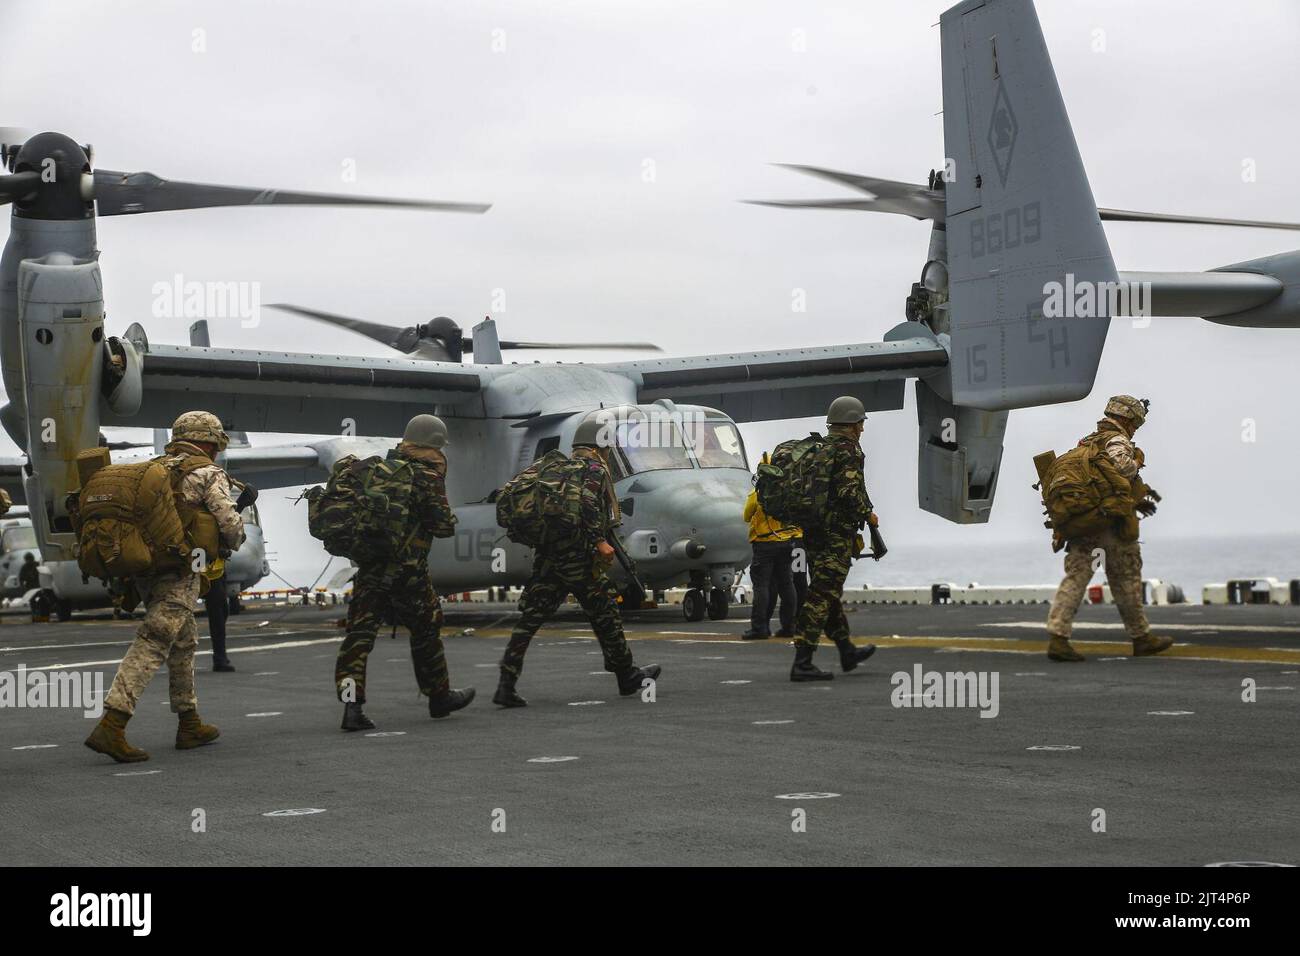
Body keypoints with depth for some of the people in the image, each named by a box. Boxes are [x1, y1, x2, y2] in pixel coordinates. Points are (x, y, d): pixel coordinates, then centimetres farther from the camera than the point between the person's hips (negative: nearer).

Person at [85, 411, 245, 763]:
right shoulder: (208, 474, -2)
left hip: (143, 571, 8)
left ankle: (190, 724, 27)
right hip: (177, 574, -8)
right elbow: (230, 524, -8)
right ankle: (110, 728, -24)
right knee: (151, 646, -13)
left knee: (184, 641, 21)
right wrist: (233, 542, 15)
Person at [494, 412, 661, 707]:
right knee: (605, 615, 8)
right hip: (577, 555, -7)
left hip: (546, 556, 7)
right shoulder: (594, 467, -2)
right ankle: (627, 676, 21)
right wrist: (601, 541, -22)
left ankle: (506, 686, -9)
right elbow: (587, 502, -20)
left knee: (530, 619, 0)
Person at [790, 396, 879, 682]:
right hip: (837, 534, -9)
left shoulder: (819, 448, 15)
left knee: (828, 593, 19)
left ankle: (847, 652, 35)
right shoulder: (847, 450, -11)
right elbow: (850, 492, -21)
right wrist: (868, 514, -5)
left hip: (812, 532, 9)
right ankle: (802, 663, -14)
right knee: (822, 596, -10)